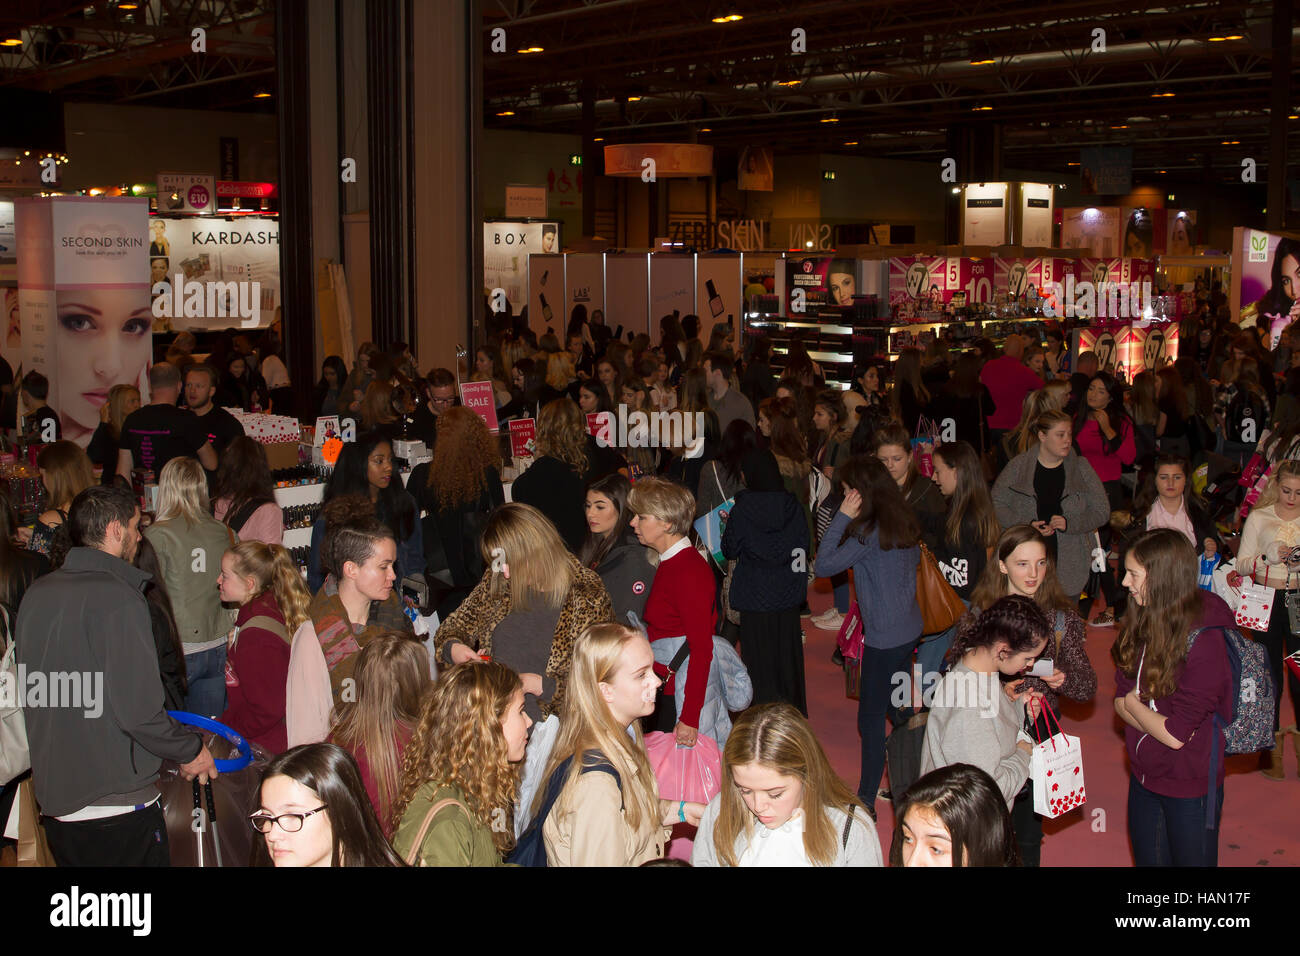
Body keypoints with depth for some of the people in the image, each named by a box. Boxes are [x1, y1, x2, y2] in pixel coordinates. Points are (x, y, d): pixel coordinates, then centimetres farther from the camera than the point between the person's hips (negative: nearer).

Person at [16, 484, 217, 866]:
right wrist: (191, 751, -5)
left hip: (53, 803, 7)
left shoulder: (36, 594, 6)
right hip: (118, 812, -7)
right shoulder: (118, 597, -18)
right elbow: (138, 710, -22)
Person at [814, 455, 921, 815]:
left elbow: (823, 565, -21)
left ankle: (866, 801, 1)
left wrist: (842, 516, -19)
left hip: (884, 636, -9)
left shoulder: (869, 532, -21)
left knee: (871, 717, -3)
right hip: (910, 628, 9)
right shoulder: (902, 521, 5)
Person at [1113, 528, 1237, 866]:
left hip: (1189, 790, -6)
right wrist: (1155, 721, -19)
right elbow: (1120, 698, 0)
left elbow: (1176, 734, -24)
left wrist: (1133, 704, -8)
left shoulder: (1205, 641, -24)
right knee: (1147, 859, 19)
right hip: (1143, 777, 6)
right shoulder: (1142, 623, -3)